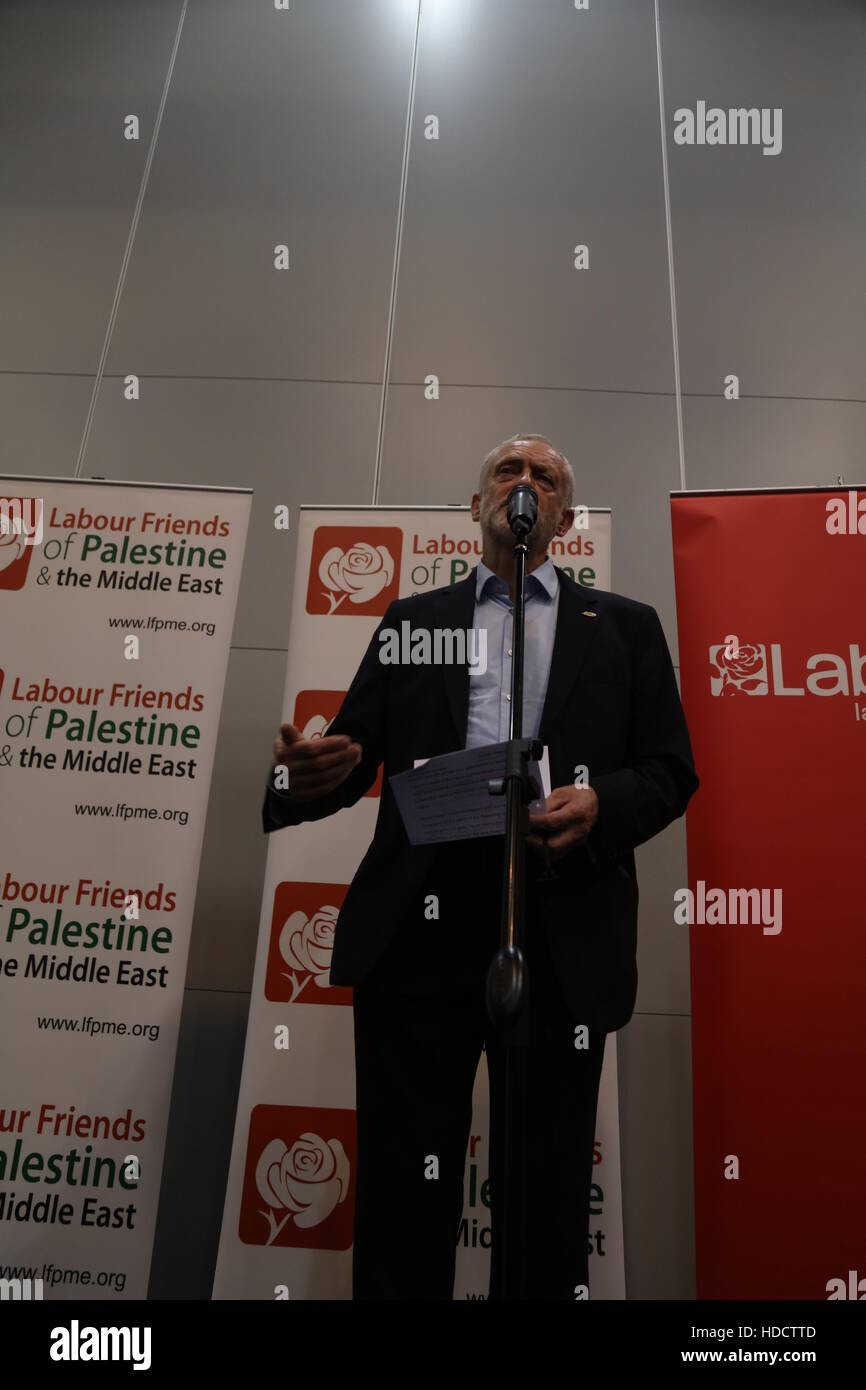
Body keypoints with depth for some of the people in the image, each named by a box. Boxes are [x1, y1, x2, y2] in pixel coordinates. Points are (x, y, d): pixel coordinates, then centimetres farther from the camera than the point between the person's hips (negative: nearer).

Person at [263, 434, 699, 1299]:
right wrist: (312, 770, -15)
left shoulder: (625, 627, 14)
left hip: (562, 929, 0)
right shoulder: (413, 619, 15)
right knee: (403, 1179, 8)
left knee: (548, 1185, 11)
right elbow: (356, 749, 7)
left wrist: (603, 804, -12)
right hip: (420, 924, 1)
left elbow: (670, 771, 8)